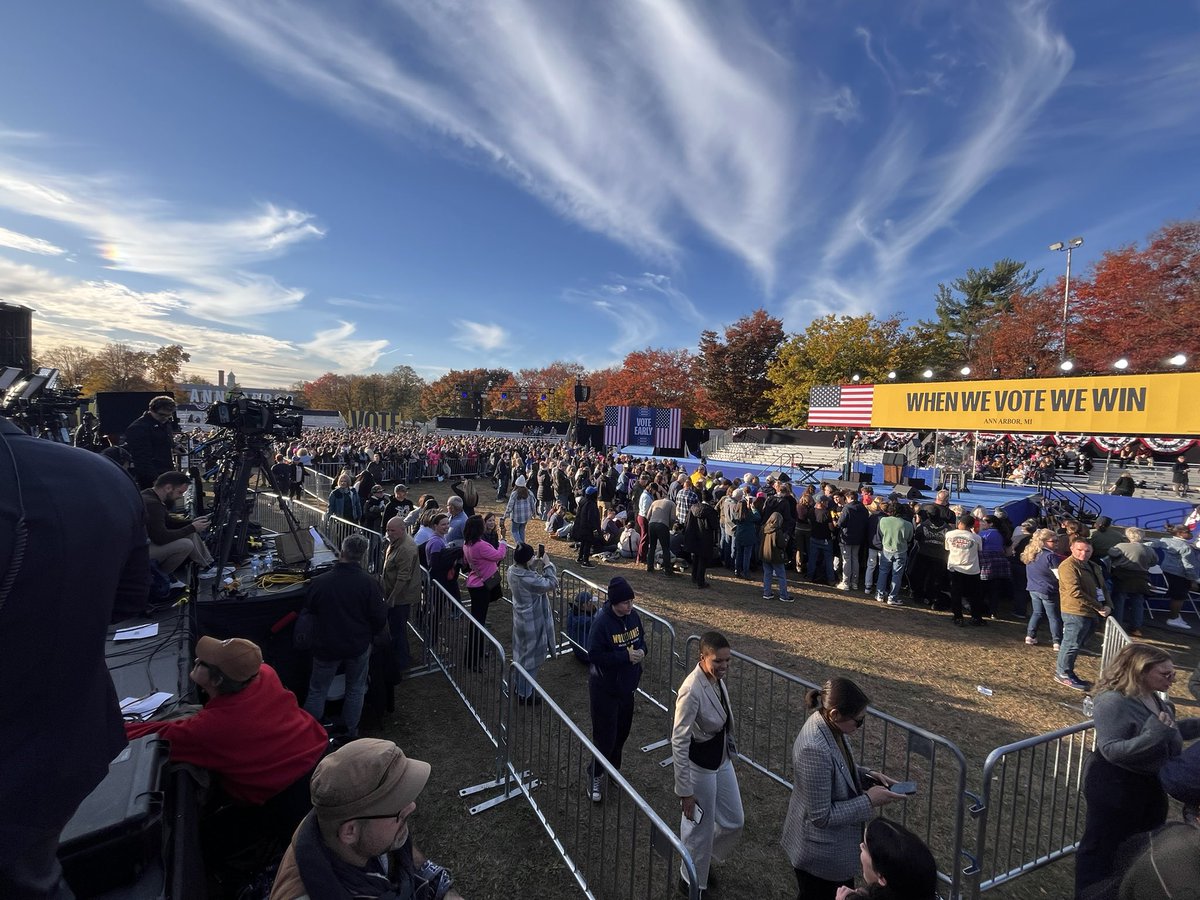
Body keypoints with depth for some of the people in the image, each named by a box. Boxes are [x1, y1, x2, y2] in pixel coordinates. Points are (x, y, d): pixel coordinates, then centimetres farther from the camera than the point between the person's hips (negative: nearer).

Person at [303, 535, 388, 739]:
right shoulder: (369, 584, -21)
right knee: (355, 689, 20)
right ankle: (350, 732, 32)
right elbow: (380, 618, -12)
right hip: (358, 646, 0)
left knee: (317, 691, 19)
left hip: (326, 647, 0)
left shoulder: (319, 582, -19)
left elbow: (309, 609, 2)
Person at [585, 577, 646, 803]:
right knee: (605, 735, 3)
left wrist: (641, 651, -14)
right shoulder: (601, 622, -25)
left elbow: (641, 639, 9)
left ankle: (613, 767, 45)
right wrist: (626, 656, -28)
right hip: (604, 688, -6)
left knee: (622, 731, 21)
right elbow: (594, 655, -24)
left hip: (627, 686, 6)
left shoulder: (633, 615, -6)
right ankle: (596, 777, 26)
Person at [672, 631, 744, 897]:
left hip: (722, 759, 8)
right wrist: (685, 790, -21)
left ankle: (701, 859, 48)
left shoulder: (716, 678, -7)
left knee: (734, 821, 21)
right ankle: (692, 881, 42)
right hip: (699, 765, -8)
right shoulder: (692, 691, -32)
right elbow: (679, 742, -26)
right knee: (701, 827, 14)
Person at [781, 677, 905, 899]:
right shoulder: (814, 749, -37)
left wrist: (868, 775, -6)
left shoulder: (830, 726, -10)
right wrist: (869, 800, -22)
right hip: (820, 853, -8)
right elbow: (821, 816, -28)